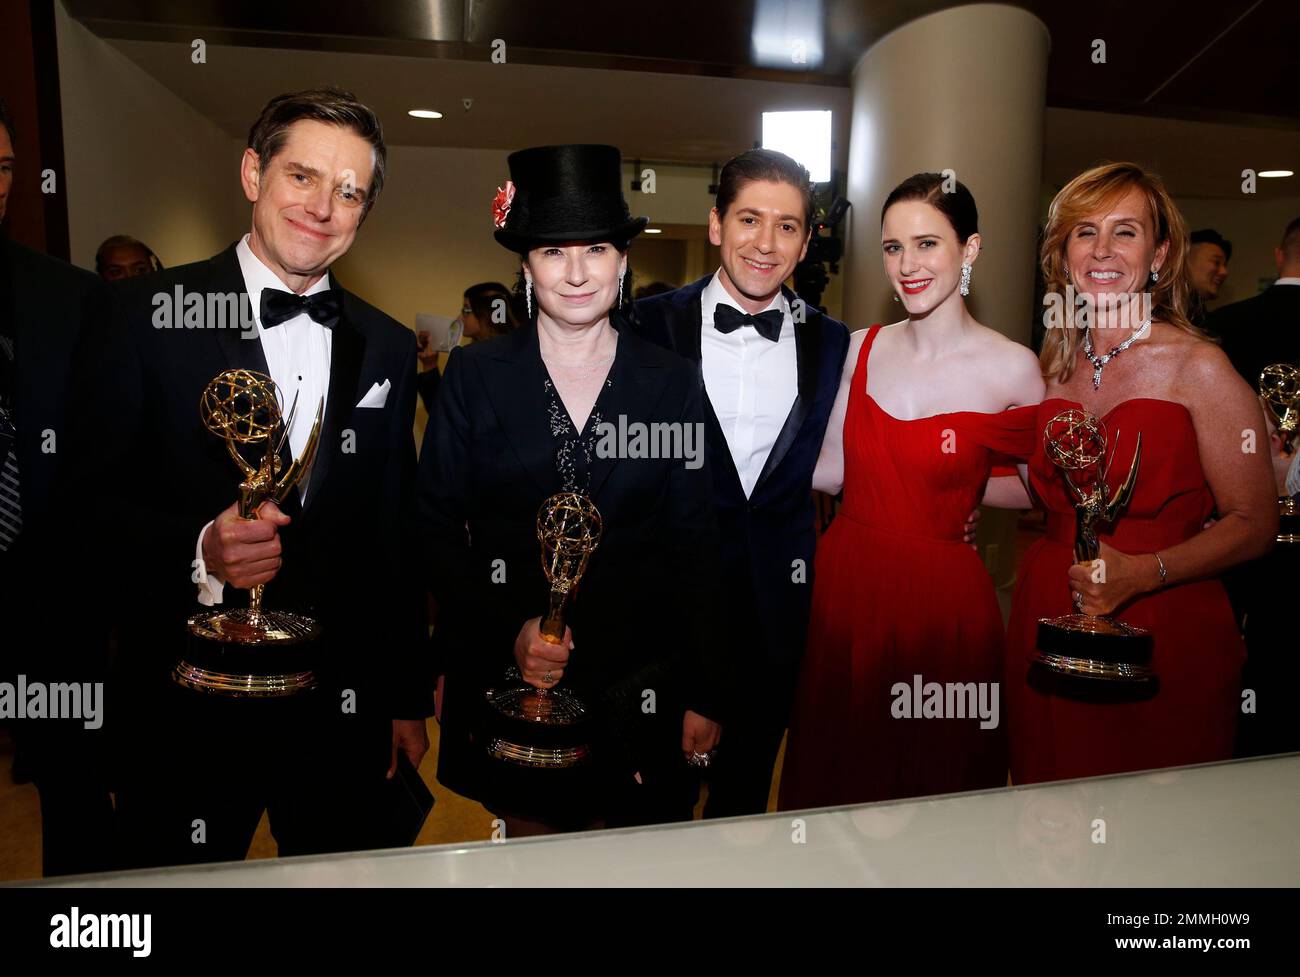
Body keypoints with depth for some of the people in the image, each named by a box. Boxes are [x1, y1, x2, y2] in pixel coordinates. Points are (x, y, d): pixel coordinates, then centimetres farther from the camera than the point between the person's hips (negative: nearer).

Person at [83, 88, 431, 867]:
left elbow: (397, 538, 7)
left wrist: (408, 699, 10)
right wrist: (196, 550, -27)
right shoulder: (150, 314, -6)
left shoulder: (388, 347, 5)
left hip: (344, 711, 3)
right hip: (188, 706, -3)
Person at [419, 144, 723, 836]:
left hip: (637, 683, 1)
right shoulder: (474, 375, -1)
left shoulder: (673, 382, 0)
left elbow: (693, 545, 0)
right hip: (507, 679, 0)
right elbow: (436, 527, -2)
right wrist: (507, 631, -16)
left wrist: (703, 696, -1)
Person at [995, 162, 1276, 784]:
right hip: (1047, 626, 4)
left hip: (1166, 637, -4)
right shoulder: (1054, 361, 6)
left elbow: (1254, 523, -8)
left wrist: (1144, 572, -21)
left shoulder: (1198, 367, -8)